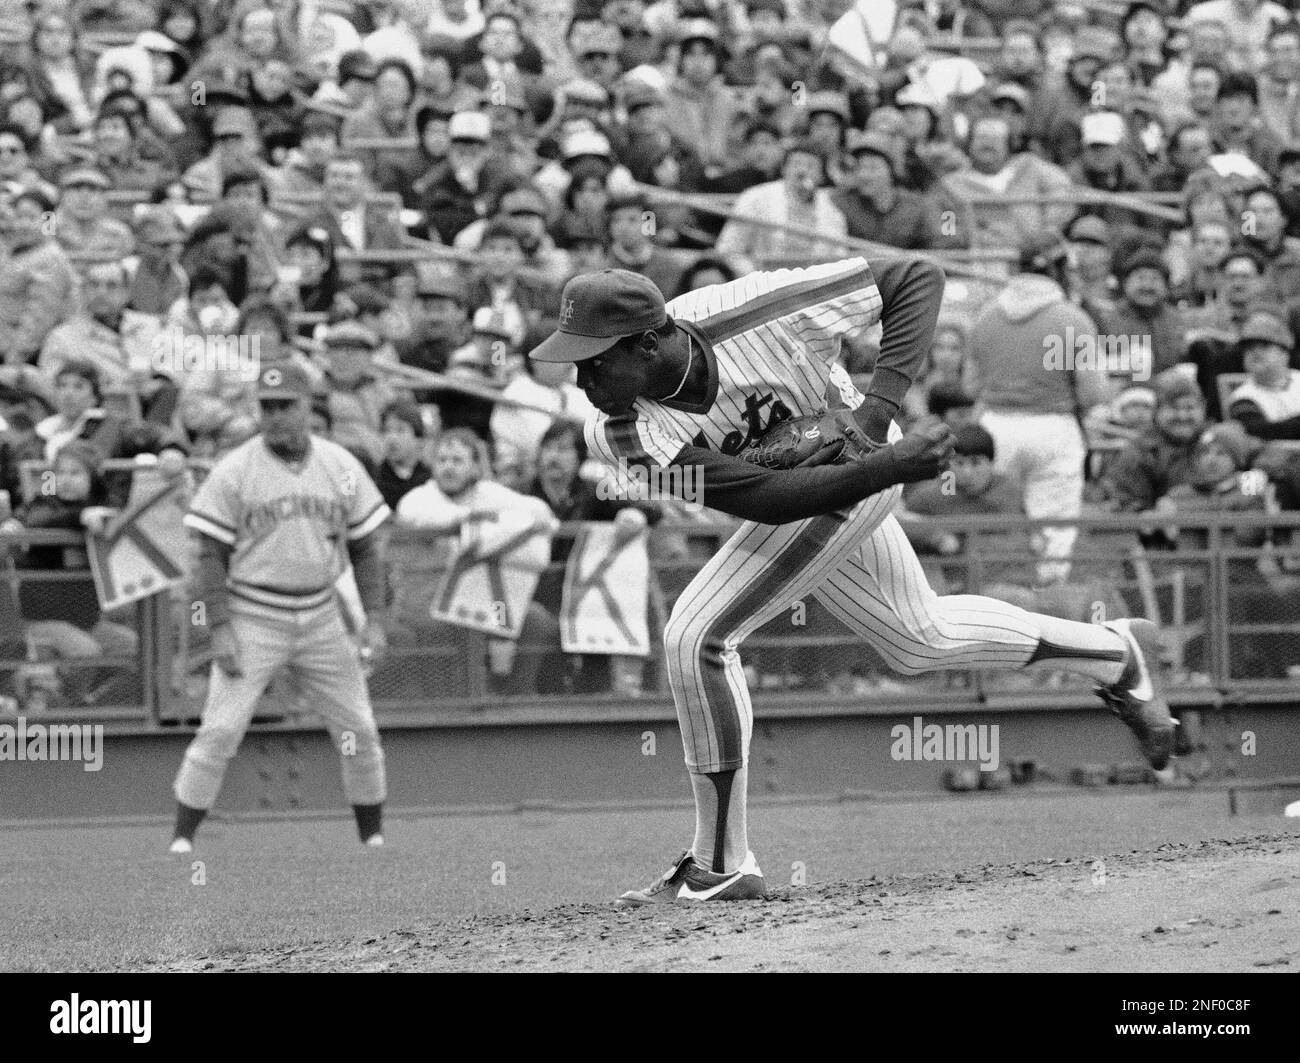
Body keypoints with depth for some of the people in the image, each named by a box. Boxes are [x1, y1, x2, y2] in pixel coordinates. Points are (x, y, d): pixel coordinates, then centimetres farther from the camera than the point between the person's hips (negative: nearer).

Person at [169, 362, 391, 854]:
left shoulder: (342, 467, 3)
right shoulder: (233, 471, -7)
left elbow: (364, 548, 9)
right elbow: (212, 555, -6)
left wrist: (374, 619, 0)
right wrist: (220, 630, -13)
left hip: (321, 619, 3)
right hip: (252, 619, -3)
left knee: (360, 732, 4)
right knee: (219, 731, -10)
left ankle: (374, 839, 18)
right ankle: (182, 840, -4)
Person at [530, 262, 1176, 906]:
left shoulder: (756, 315, -36)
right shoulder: (619, 435, -27)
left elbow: (917, 278, -25)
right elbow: (764, 498, -30)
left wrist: (880, 404, -34)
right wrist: (889, 466, -40)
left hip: (860, 468, -6)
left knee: (697, 636, -18)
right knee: (920, 641, 27)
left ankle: (721, 867, -7)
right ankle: (1117, 654, 49)